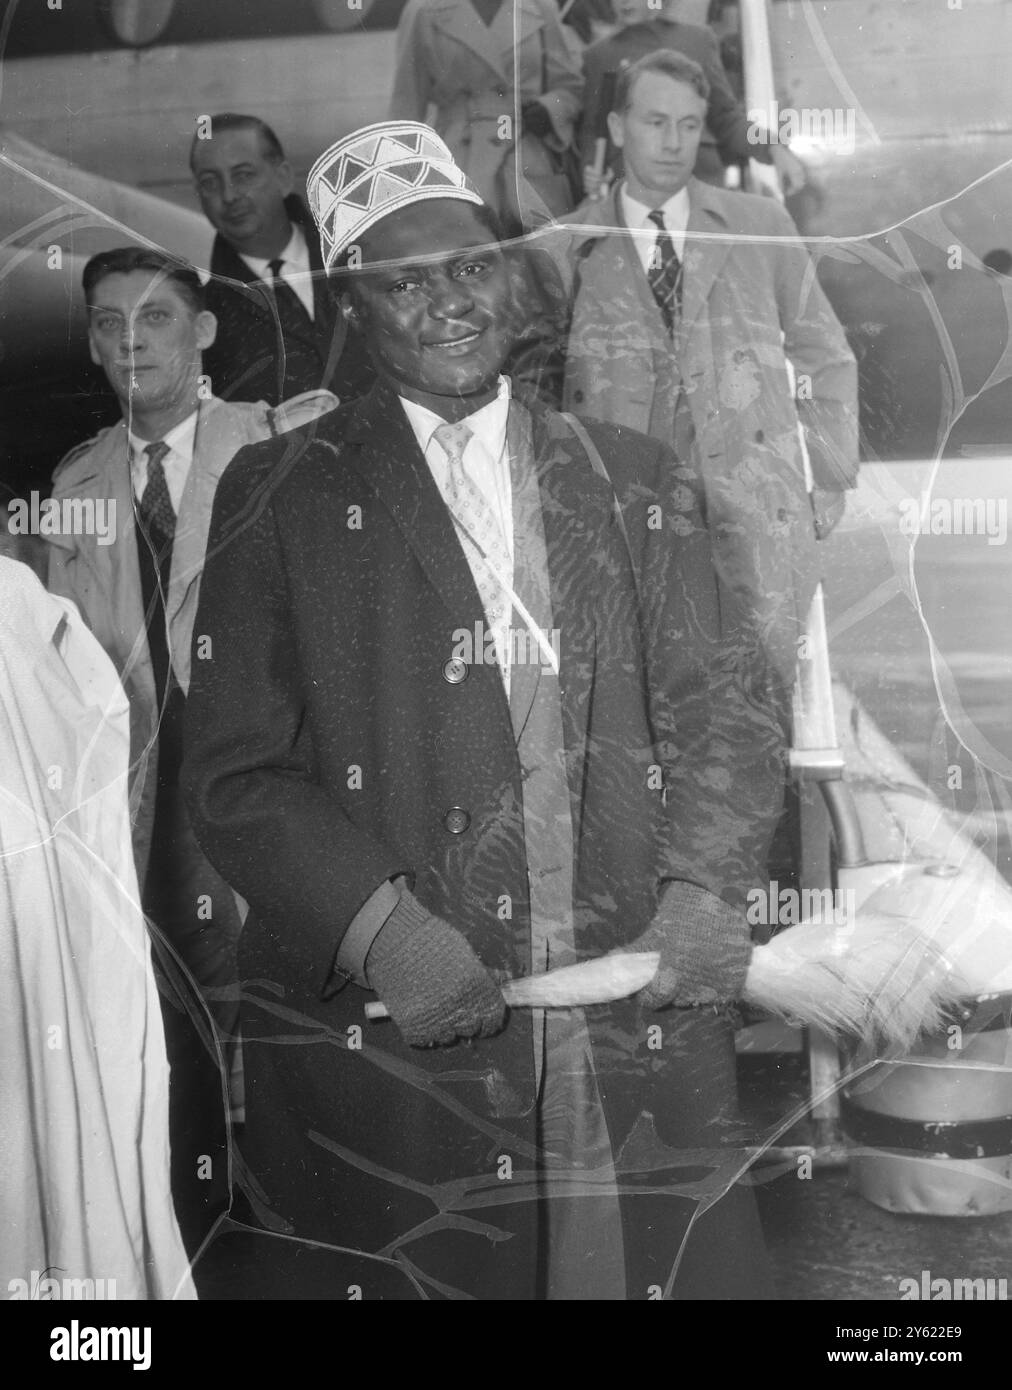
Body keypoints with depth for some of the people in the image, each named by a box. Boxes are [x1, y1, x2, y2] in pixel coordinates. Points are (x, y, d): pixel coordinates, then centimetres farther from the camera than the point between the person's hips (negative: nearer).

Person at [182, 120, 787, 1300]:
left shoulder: (638, 481, 12)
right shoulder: (278, 496, 4)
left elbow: (714, 710, 7)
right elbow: (237, 771, -2)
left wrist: (703, 889, -12)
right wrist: (378, 929, -18)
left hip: (637, 1025, 2)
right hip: (378, 1043, -2)